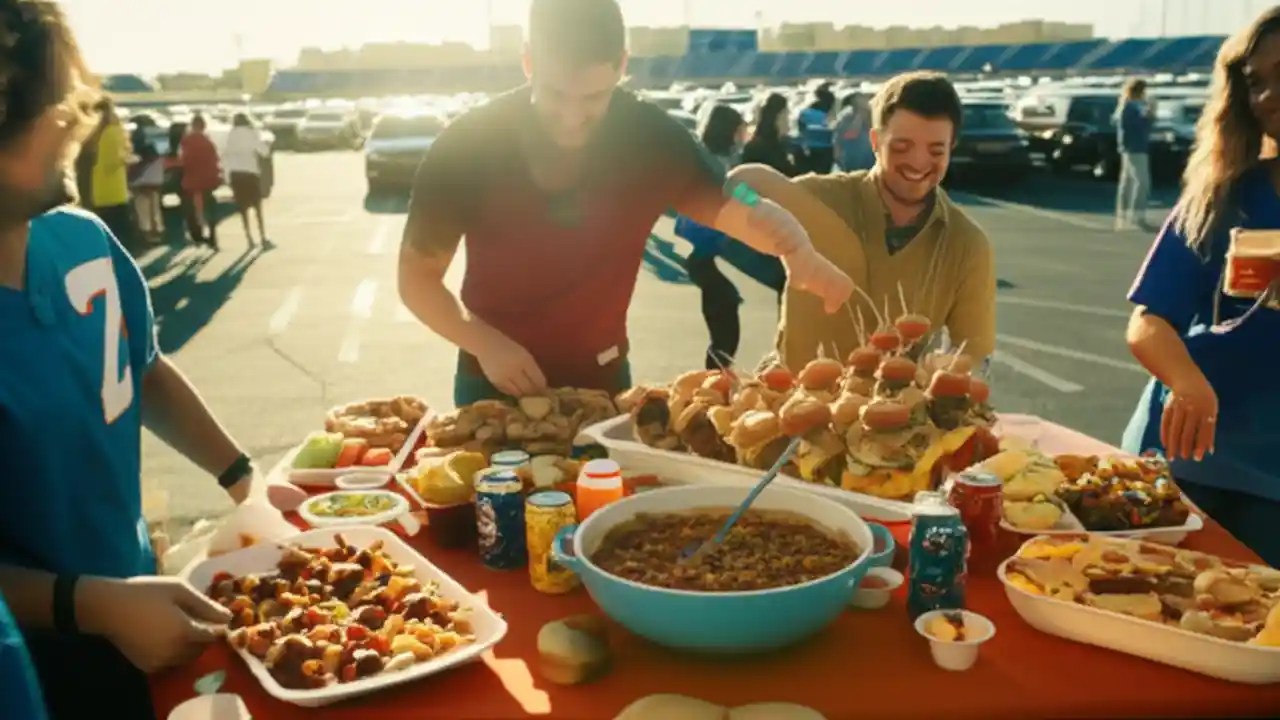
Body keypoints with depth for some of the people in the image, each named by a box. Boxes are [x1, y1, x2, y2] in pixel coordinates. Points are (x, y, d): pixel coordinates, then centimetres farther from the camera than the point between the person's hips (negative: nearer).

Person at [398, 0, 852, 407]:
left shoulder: (651, 137, -17)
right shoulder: (467, 146, -20)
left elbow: (738, 207, -12)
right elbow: (416, 276, -11)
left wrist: (797, 249, -36)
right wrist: (485, 344, -28)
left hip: (601, 378, 2)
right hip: (494, 381, -1)